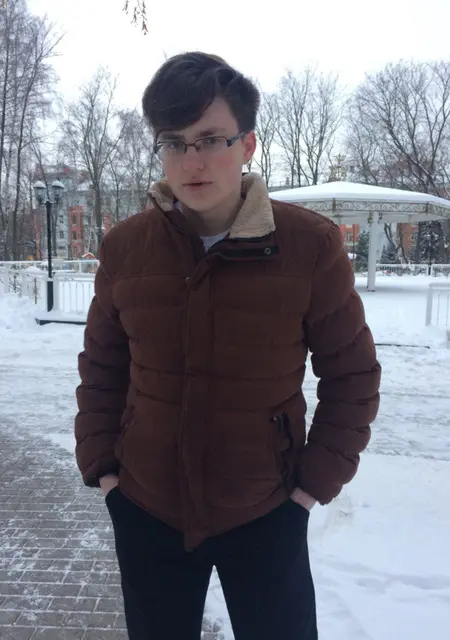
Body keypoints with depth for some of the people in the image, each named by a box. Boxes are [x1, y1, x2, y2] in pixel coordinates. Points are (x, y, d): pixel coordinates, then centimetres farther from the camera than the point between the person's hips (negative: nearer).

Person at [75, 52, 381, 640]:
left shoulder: (311, 245, -14)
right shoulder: (125, 248, -7)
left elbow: (352, 373, -5)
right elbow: (101, 368, 5)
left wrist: (318, 479, -7)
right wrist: (99, 464, 0)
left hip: (267, 514, -2)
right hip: (144, 511, 3)